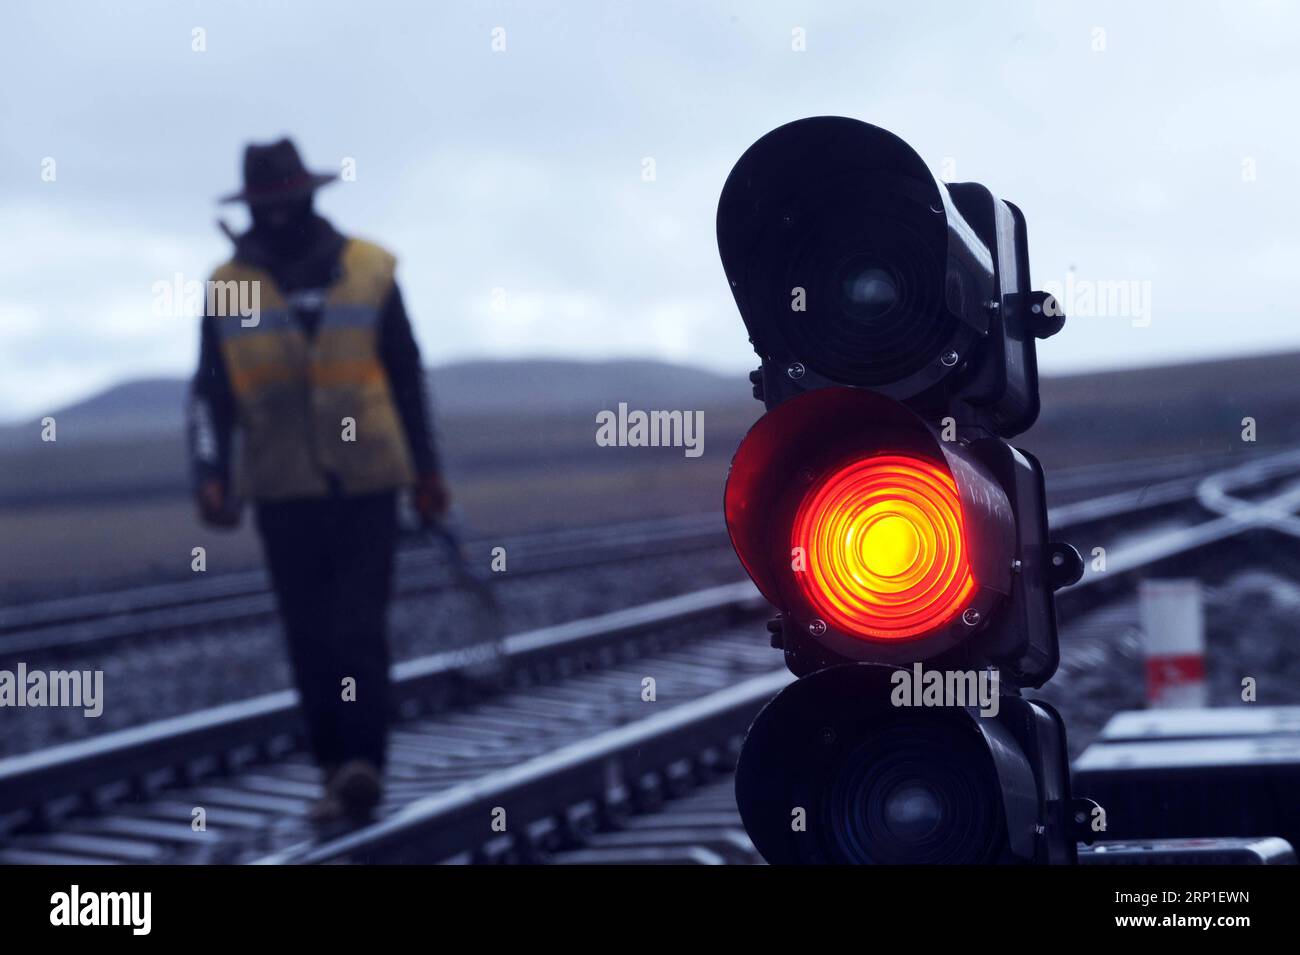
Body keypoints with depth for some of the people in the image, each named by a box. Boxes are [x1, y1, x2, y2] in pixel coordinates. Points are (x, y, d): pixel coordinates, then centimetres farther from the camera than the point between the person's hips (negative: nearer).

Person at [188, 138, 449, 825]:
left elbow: (406, 377, 10)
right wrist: (211, 475, -9)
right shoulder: (229, 286, 3)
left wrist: (426, 471, 12)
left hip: (367, 483, -1)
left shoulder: (368, 272, 2)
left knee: (360, 626, -10)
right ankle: (337, 770, 11)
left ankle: (360, 764, -15)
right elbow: (210, 396, 4)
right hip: (283, 491, 1)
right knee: (309, 635, 3)